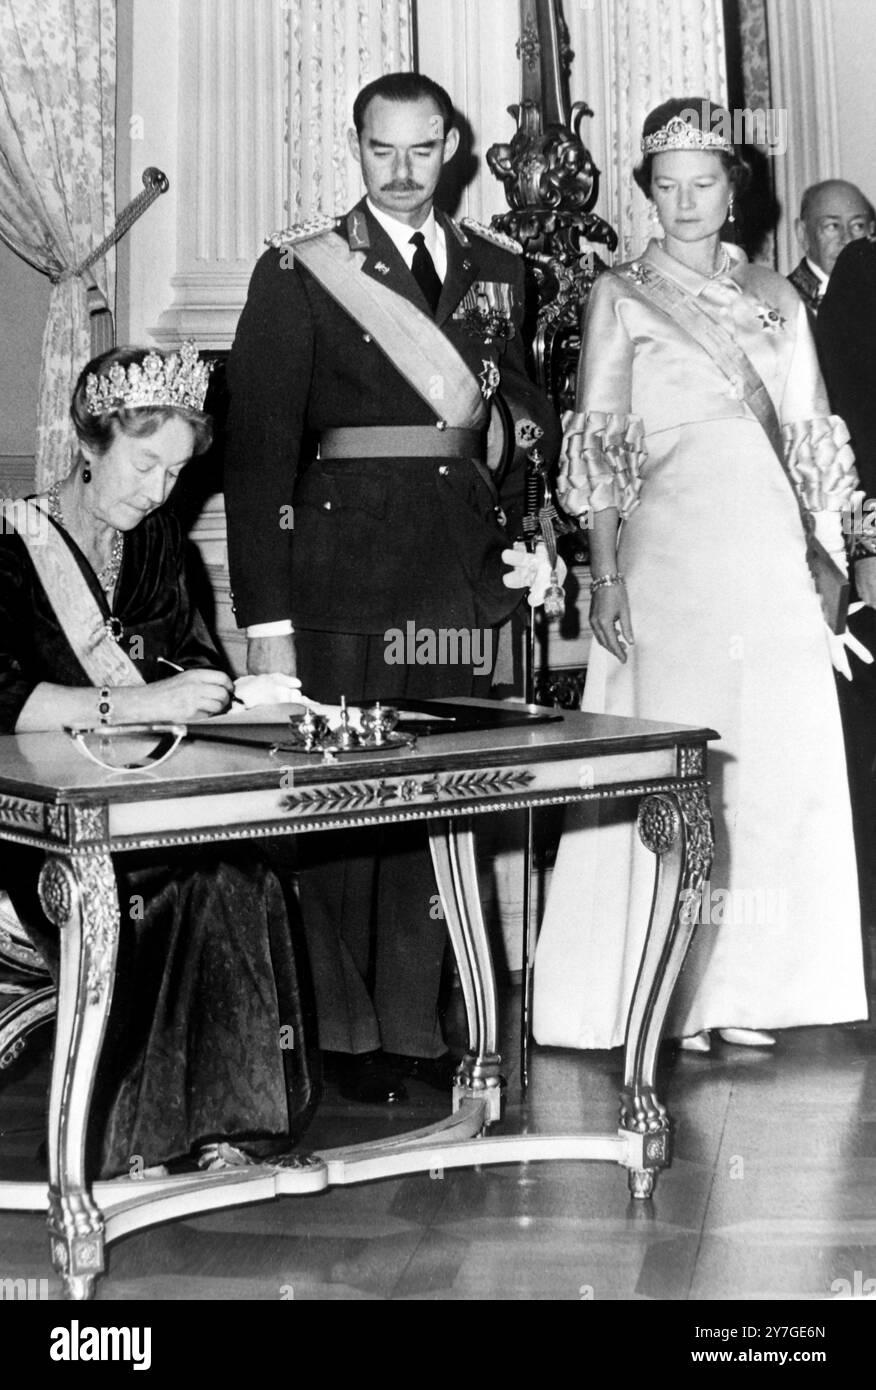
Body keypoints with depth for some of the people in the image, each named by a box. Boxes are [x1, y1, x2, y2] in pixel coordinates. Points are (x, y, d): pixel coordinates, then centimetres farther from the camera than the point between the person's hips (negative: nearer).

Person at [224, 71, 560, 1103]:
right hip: (346, 556, -4)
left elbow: (528, 414, 20)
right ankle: (345, 1033, 12)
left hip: (464, 566, 4)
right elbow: (257, 445, -5)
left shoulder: (497, 269, 14)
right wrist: (266, 617, -11)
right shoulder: (299, 270, 0)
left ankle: (417, 1025, 16)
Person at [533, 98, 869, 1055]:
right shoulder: (621, 296, 5)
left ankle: (741, 989, 12)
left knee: (777, 766, 2)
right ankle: (663, 1000, 0)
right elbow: (596, 449, -1)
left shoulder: (775, 297, 16)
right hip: (671, 559, -4)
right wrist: (605, 575, -10)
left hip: (773, 563, 4)